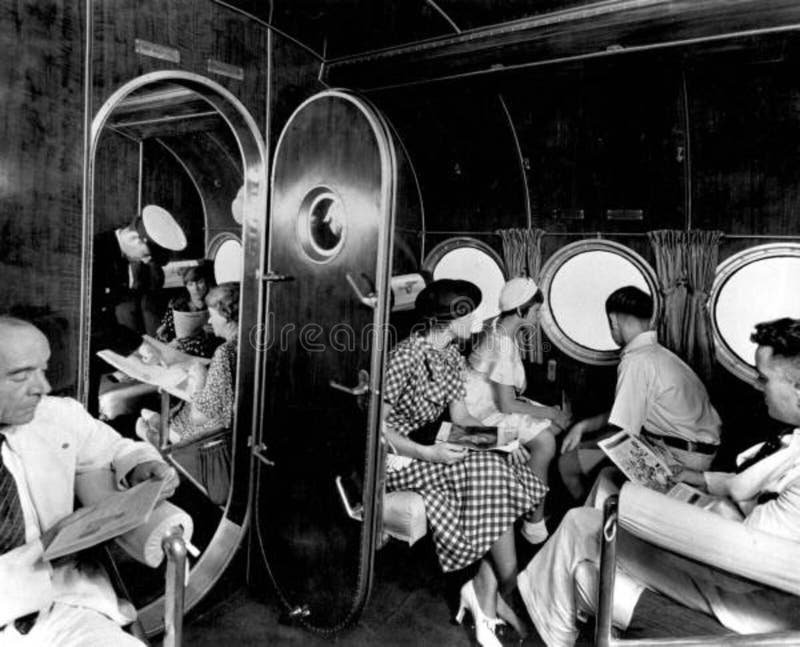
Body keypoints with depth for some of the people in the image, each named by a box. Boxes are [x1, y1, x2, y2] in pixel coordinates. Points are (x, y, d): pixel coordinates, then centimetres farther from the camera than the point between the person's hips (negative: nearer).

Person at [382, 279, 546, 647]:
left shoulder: (451, 356, 7)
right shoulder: (406, 357, -20)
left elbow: (460, 415, 11)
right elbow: (377, 425, -20)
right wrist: (428, 454, -25)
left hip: (432, 448, 8)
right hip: (397, 457, -8)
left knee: (500, 482, -13)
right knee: (491, 479, -20)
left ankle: (484, 603, -6)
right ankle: (493, 592, 0)